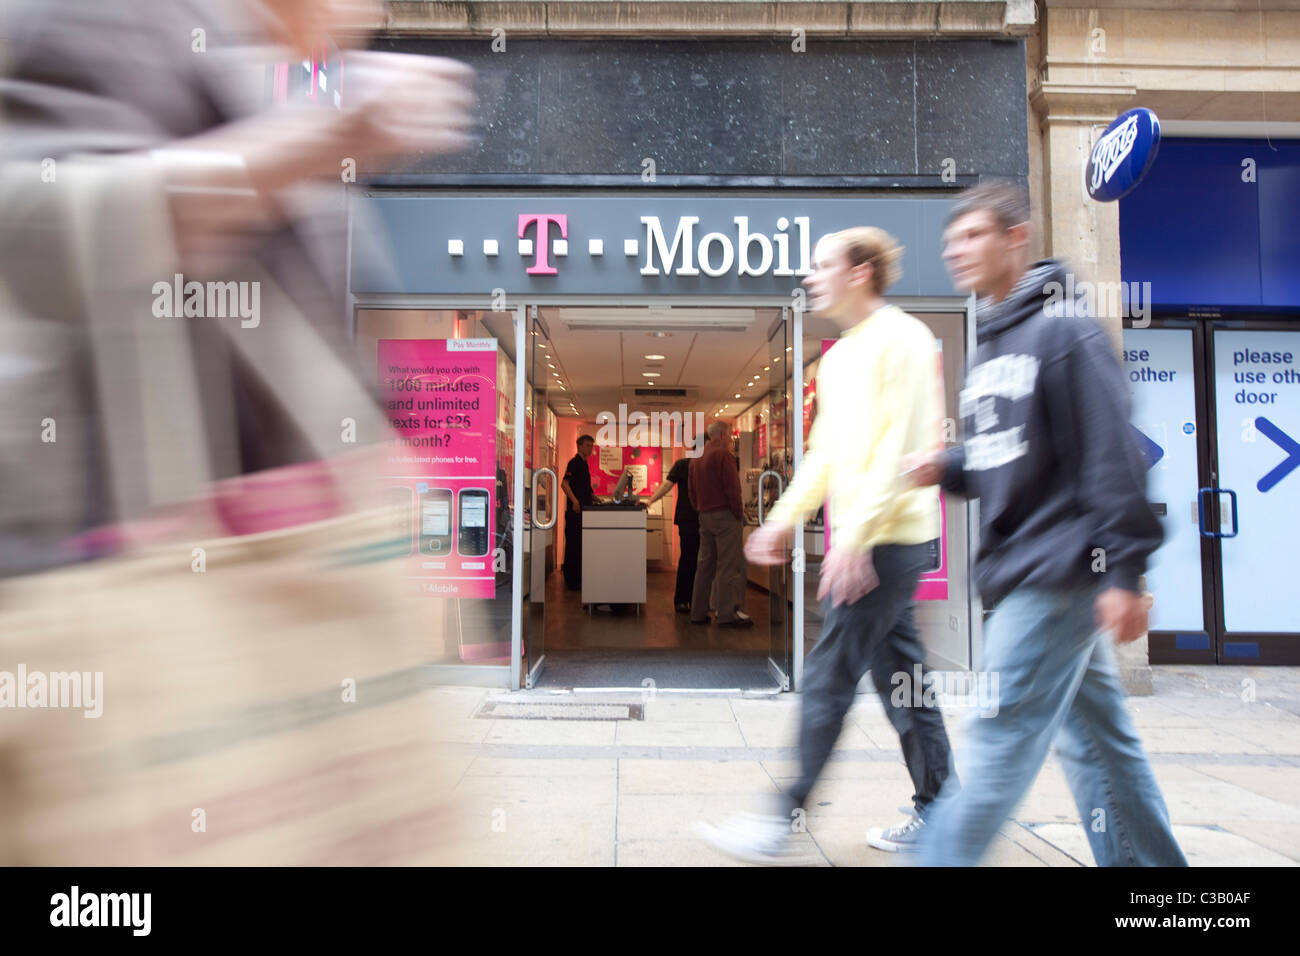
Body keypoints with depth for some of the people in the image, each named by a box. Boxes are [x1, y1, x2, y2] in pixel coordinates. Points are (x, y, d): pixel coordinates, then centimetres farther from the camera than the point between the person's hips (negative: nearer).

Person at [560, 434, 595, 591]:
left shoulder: (584, 464, 19)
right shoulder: (574, 462, -9)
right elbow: (564, 484, -21)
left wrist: (594, 498, 18)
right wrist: (575, 501, -31)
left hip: (583, 510, 9)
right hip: (575, 511, -9)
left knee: (580, 545, 13)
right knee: (574, 544, -5)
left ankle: (577, 577, 20)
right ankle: (572, 580, -1)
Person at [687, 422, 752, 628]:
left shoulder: (697, 459, 17)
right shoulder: (724, 455, -9)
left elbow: (691, 490, 18)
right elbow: (732, 487, -15)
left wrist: (701, 511, 18)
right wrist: (739, 513, -7)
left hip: (704, 517, 8)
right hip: (724, 516, -8)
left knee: (705, 564, 11)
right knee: (729, 565, -6)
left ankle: (698, 613, 14)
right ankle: (727, 614, -7)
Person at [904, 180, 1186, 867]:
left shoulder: (1062, 329, -10)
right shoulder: (988, 345, 16)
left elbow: (1112, 456, -15)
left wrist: (1123, 571, -18)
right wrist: (946, 469, 3)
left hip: (1059, 566, -9)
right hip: (1017, 570, 9)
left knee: (999, 739, -6)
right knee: (1096, 740, 17)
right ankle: (1148, 860, 32)